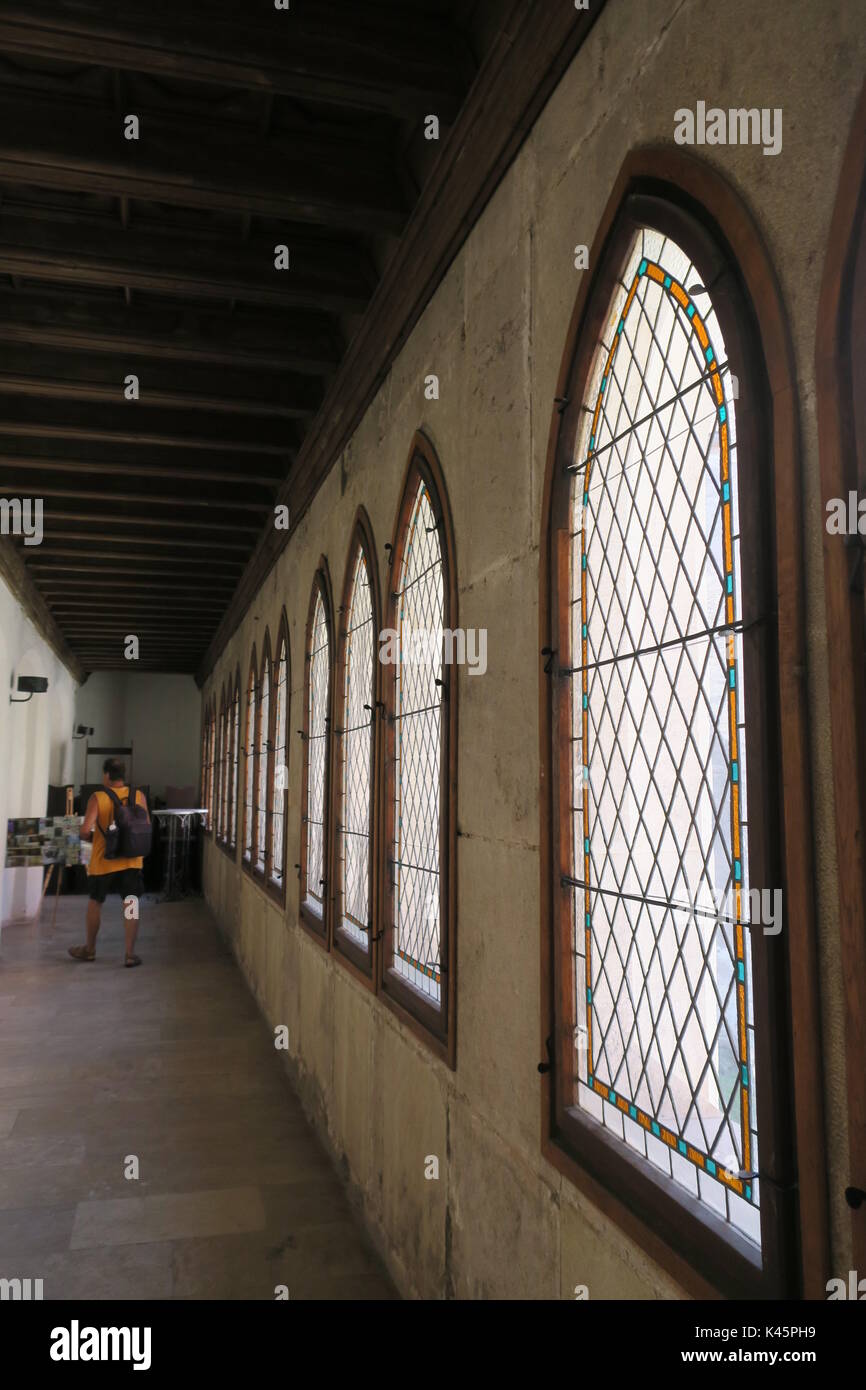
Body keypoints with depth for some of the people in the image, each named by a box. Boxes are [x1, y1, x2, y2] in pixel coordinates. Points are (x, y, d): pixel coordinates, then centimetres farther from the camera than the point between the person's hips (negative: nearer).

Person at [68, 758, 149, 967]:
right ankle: (130, 953, 3)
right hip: (132, 860, 1)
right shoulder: (139, 796, -2)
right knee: (131, 905, 4)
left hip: (103, 861, -1)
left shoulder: (98, 798, -11)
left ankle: (90, 949, 31)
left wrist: (87, 836, 5)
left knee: (95, 902, 18)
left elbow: (85, 831, -17)